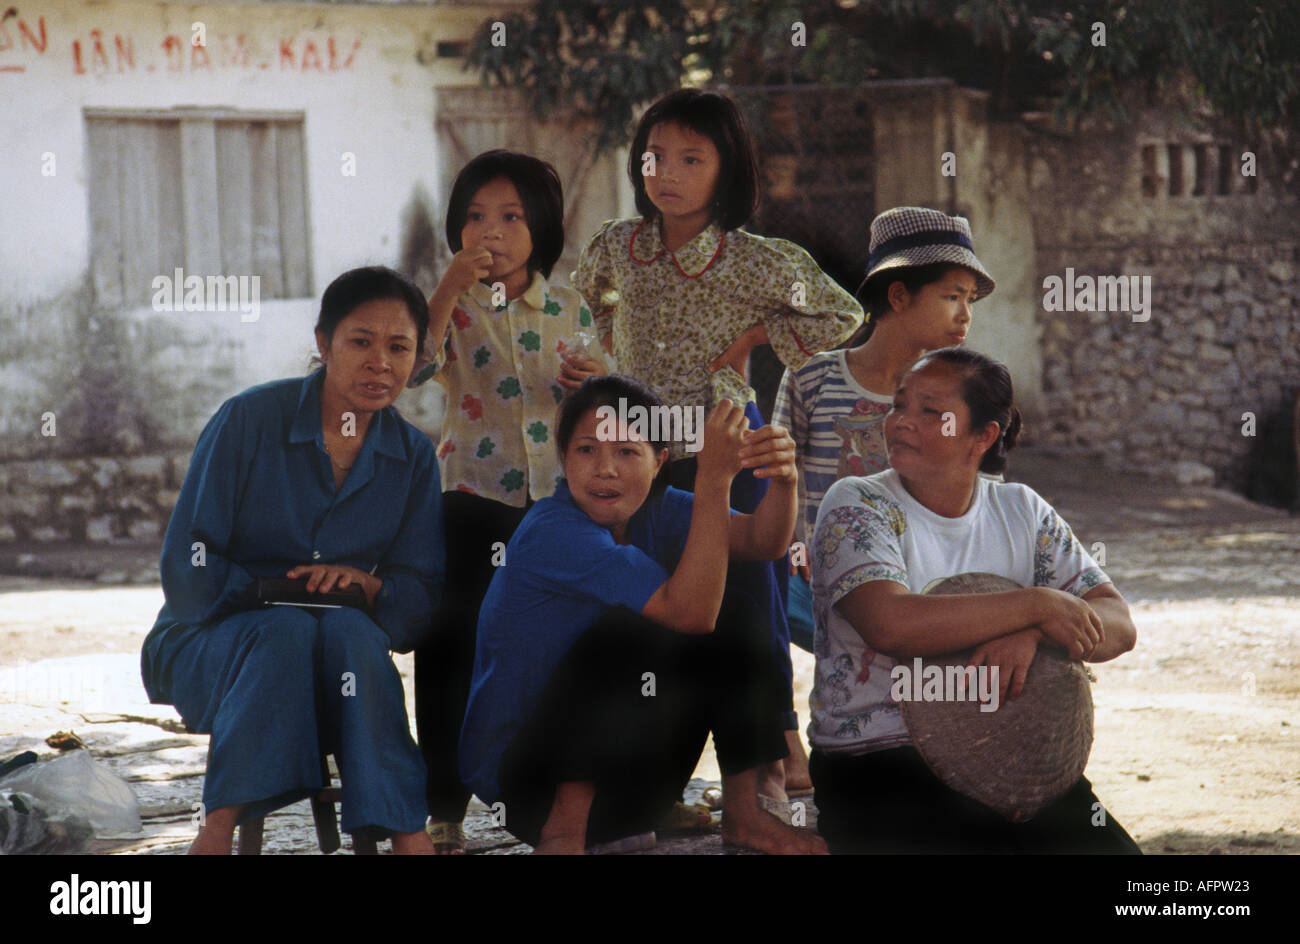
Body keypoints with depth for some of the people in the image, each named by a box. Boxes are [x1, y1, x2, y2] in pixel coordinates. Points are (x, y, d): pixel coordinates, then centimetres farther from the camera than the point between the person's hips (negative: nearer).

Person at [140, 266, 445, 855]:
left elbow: (422, 602, 1)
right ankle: (219, 828, -41)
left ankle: (406, 835, -43)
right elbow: (186, 570, -10)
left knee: (350, 633, -33)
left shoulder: (413, 458, 4)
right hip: (208, 646, -2)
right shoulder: (249, 421, -8)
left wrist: (366, 584, -19)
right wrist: (275, 599, -22)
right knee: (286, 631, -36)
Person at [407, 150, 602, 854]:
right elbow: (414, 367, -21)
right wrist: (452, 285, -26)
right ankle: (443, 813, 5)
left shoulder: (570, 312, 9)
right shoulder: (452, 307, 0)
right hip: (472, 501, -2)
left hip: (555, 501, 2)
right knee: (452, 654, -2)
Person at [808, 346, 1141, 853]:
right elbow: (890, 624, -21)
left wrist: (1030, 635, -18)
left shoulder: (1022, 512, 10)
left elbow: (1117, 625, 2)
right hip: (877, 761, -4)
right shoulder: (857, 506, -3)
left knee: (1102, 847, -17)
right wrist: (1035, 606, -17)